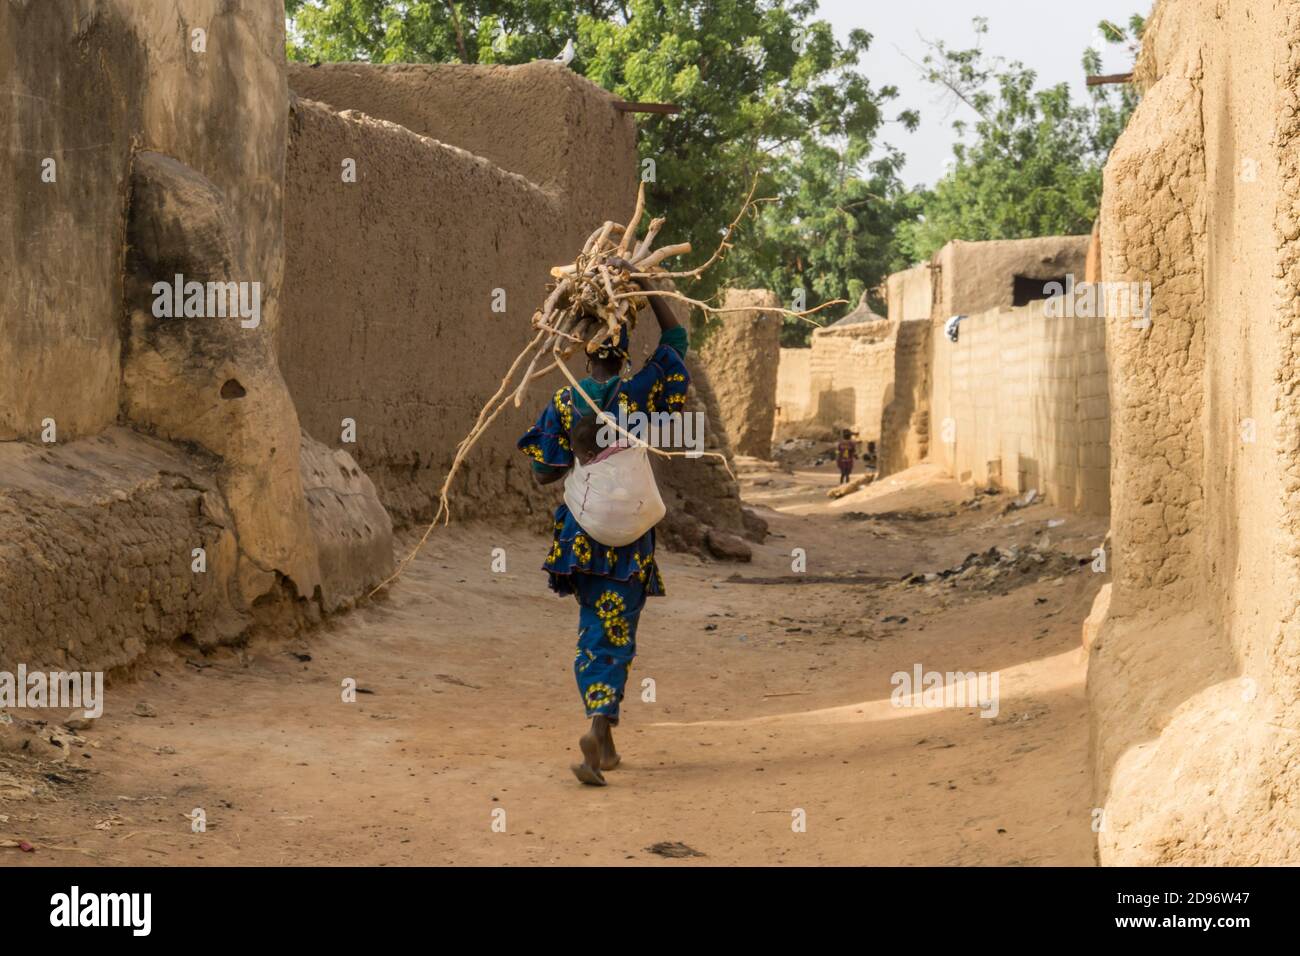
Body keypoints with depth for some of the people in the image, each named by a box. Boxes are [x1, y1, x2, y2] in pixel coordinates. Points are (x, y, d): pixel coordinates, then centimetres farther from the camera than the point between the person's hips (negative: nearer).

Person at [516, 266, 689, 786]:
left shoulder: (563, 403, -2)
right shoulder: (636, 392, -7)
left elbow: (544, 473, -1)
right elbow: (676, 339, 5)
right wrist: (644, 286, 2)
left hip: (580, 531, 2)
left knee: (593, 631, 15)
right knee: (614, 634, -2)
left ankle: (603, 741, 16)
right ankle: (598, 729, -23)